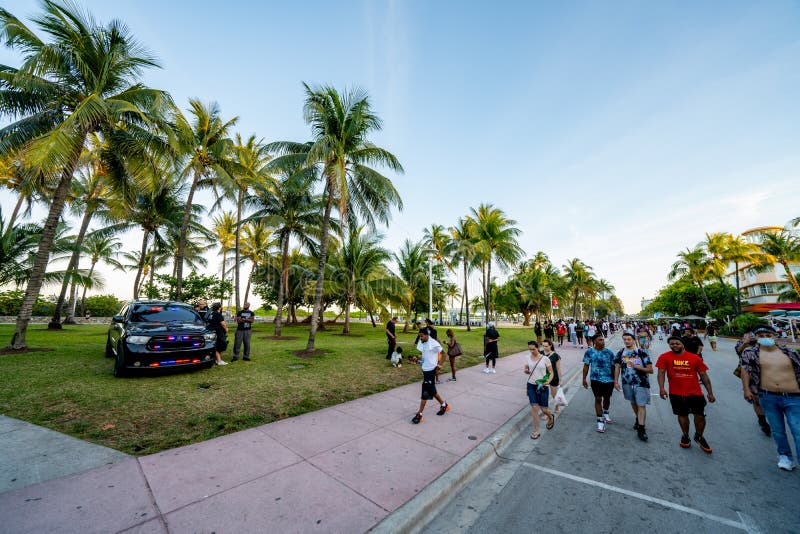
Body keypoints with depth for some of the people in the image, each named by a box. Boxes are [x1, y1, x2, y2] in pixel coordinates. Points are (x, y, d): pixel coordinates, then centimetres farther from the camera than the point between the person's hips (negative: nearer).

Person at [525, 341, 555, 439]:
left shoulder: (545, 359, -10)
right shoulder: (528, 358, 0)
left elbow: (551, 373, -3)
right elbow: (526, 369, 12)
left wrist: (548, 381, -21)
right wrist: (526, 371, -12)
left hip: (542, 386, -2)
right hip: (531, 385, 2)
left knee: (543, 409, 6)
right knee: (534, 407, 0)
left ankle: (551, 417, 43)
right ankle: (536, 431, 15)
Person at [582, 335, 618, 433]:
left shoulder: (609, 352, -3)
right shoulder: (589, 352, -6)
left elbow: (613, 367, 3)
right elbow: (586, 366, -1)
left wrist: (615, 380, 2)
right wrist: (584, 379, 0)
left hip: (609, 380, 2)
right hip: (596, 379, -2)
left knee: (607, 398, 19)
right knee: (598, 399, 0)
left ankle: (605, 413, 46)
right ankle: (600, 421, 9)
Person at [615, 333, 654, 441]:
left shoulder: (642, 352, -9)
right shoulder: (620, 353, 1)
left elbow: (650, 370, -8)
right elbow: (617, 367, 4)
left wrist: (636, 366, -22)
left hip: (641, 383, -3)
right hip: (627, 383, 4)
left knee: (641, 405, -5)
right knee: (633, 403, 19)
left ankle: (641, 429, 1)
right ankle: (637, 419, 42)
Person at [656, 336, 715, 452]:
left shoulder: (695, 358, -1)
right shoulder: (665, 357, -6)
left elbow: (703, 375, 4)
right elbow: (661, 372, -10)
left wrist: (710, 393, 1)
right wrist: (661, 388, -20)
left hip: (695, 393, 1)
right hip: (676, 394, -1)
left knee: (700, 415, 5)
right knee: (682, 415, 14)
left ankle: (699, 437, 32)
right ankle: (685, 436, 34)